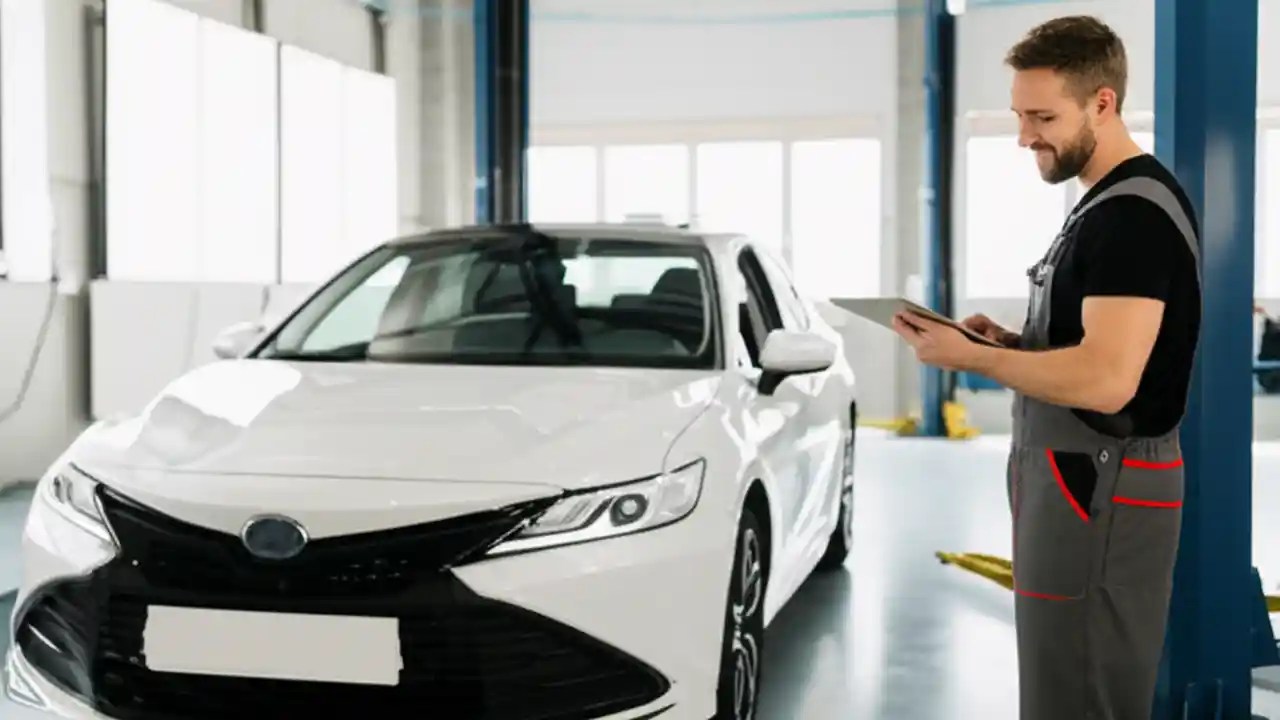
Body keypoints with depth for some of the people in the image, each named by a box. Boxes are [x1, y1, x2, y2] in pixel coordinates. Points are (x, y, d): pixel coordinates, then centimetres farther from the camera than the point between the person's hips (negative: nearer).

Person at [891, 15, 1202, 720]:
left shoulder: (1133, 213, -19)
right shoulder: (1107, 204, 14)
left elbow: (1106, 378, -28)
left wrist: (968, 355, -18)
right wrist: (1008, 340, 4)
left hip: (1098, 487, -10)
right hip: (1078, 479, 10)